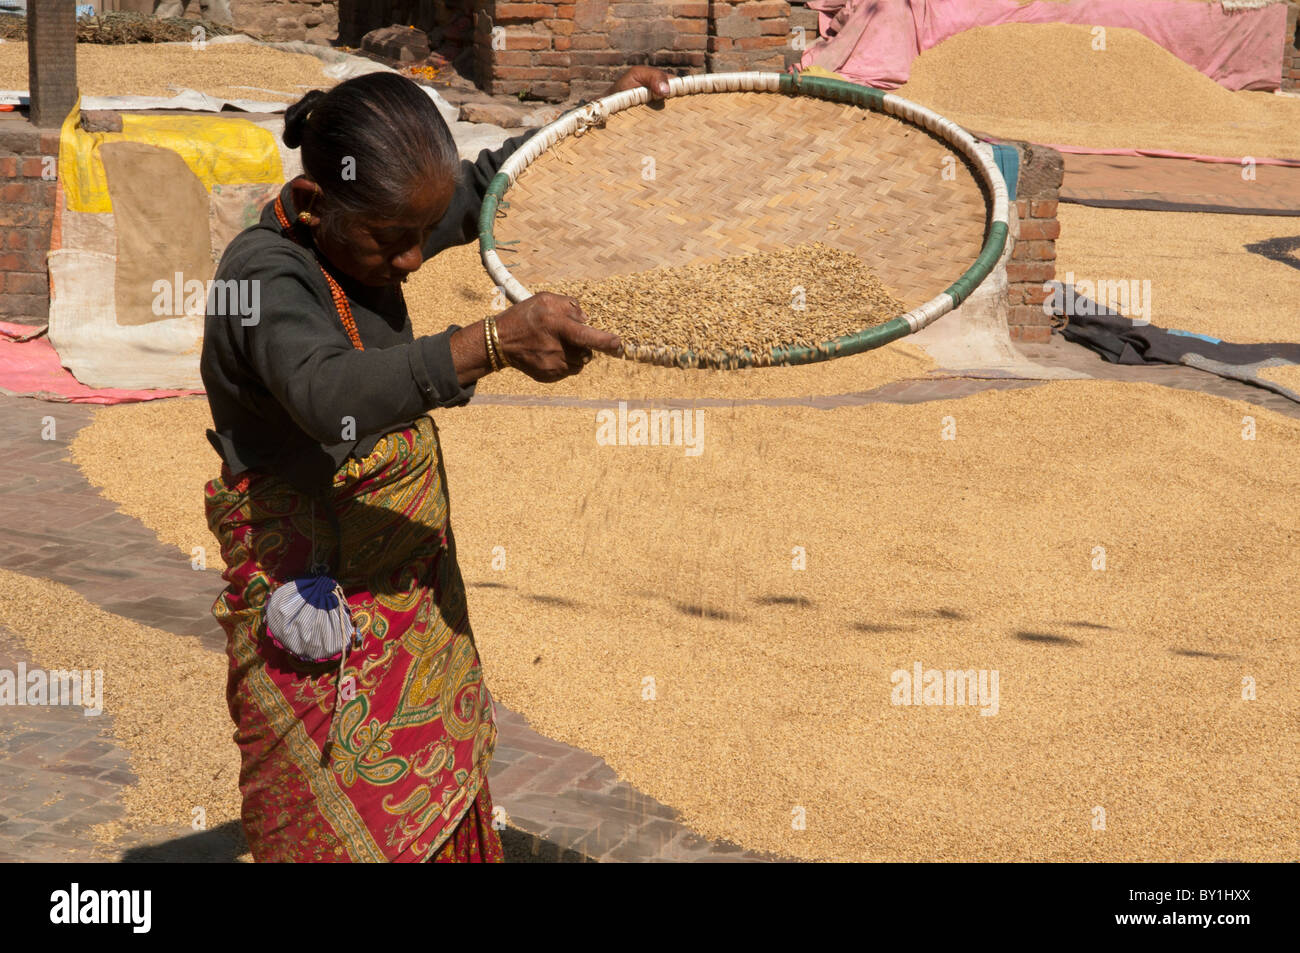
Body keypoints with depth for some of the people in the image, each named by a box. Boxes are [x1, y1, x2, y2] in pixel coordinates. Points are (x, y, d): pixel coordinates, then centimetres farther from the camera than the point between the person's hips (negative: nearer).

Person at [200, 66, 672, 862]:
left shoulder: (368, 229, 1)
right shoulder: (264, 274, -25)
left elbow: (486, 184, 20)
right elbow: (330, 394, -45)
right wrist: (493, 343, -56)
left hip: (410, 582, 8)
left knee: (443, 817, 17)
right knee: (358, 834, -1)